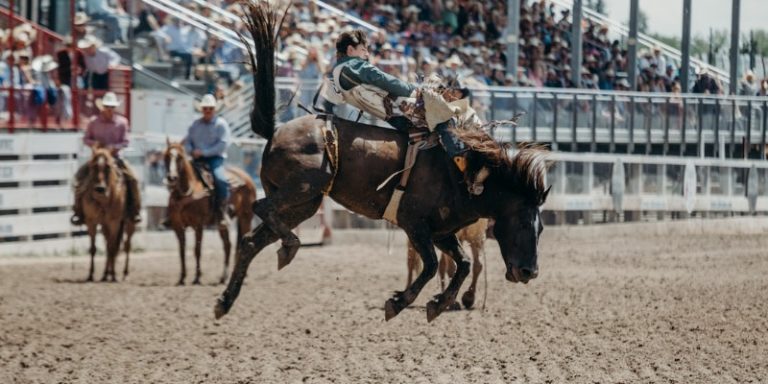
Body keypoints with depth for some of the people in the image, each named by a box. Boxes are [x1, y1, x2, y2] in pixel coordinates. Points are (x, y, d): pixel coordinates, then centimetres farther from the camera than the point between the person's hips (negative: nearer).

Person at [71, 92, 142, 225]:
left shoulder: (122, 122, -2)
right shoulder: (94, 122, -2)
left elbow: (125, 142, 0)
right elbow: (86, 138, 6)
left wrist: (114, 147, -19)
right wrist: (93, 143, -16)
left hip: (114, 158, 0)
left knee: (132, 179, -19)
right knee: (80, 176, -20)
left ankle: (134, 211, -5)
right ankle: (79, 211, -10)